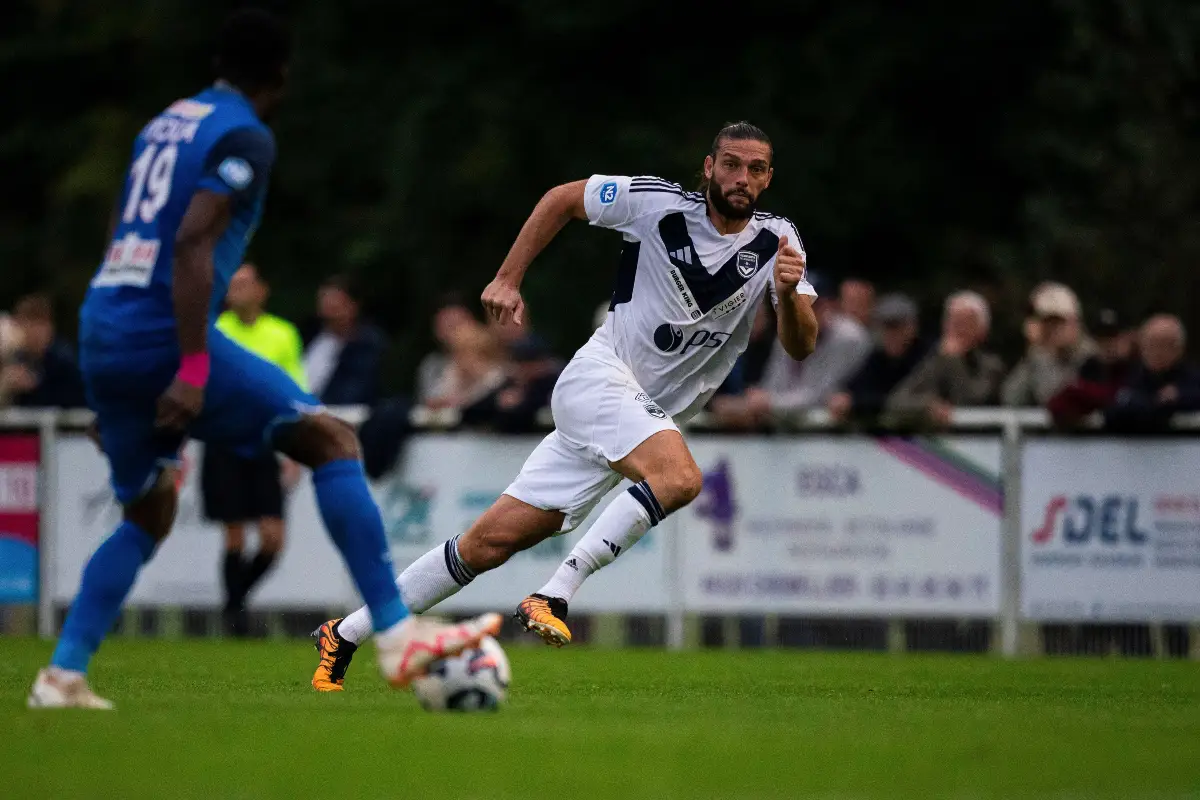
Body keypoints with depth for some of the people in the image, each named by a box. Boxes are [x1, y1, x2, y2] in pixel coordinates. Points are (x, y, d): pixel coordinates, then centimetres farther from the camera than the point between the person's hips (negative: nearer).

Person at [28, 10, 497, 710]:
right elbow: (193, 243, -18)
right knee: (333, 440, -4)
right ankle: (397, 637, -11)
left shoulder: (164, 124, 21)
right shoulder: (245, 136, -5)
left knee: (148, 518, 23)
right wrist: (193, 370, -22)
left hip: (100, 333, 8)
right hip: (161, 333, -8)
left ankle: (63, 676, 12)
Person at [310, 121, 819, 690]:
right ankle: (553, 597, -27)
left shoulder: (775, 242, 0)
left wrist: (789, 293, -29)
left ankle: (345, 636, 7)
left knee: (493, 542, 0)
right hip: (598, 380, -4)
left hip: (649, 417, 4)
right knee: (679, 477, -33)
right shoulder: (659, 203, -9)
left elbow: (801, 347, -8)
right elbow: (563, 198, 5)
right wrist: (507, 278, 0)